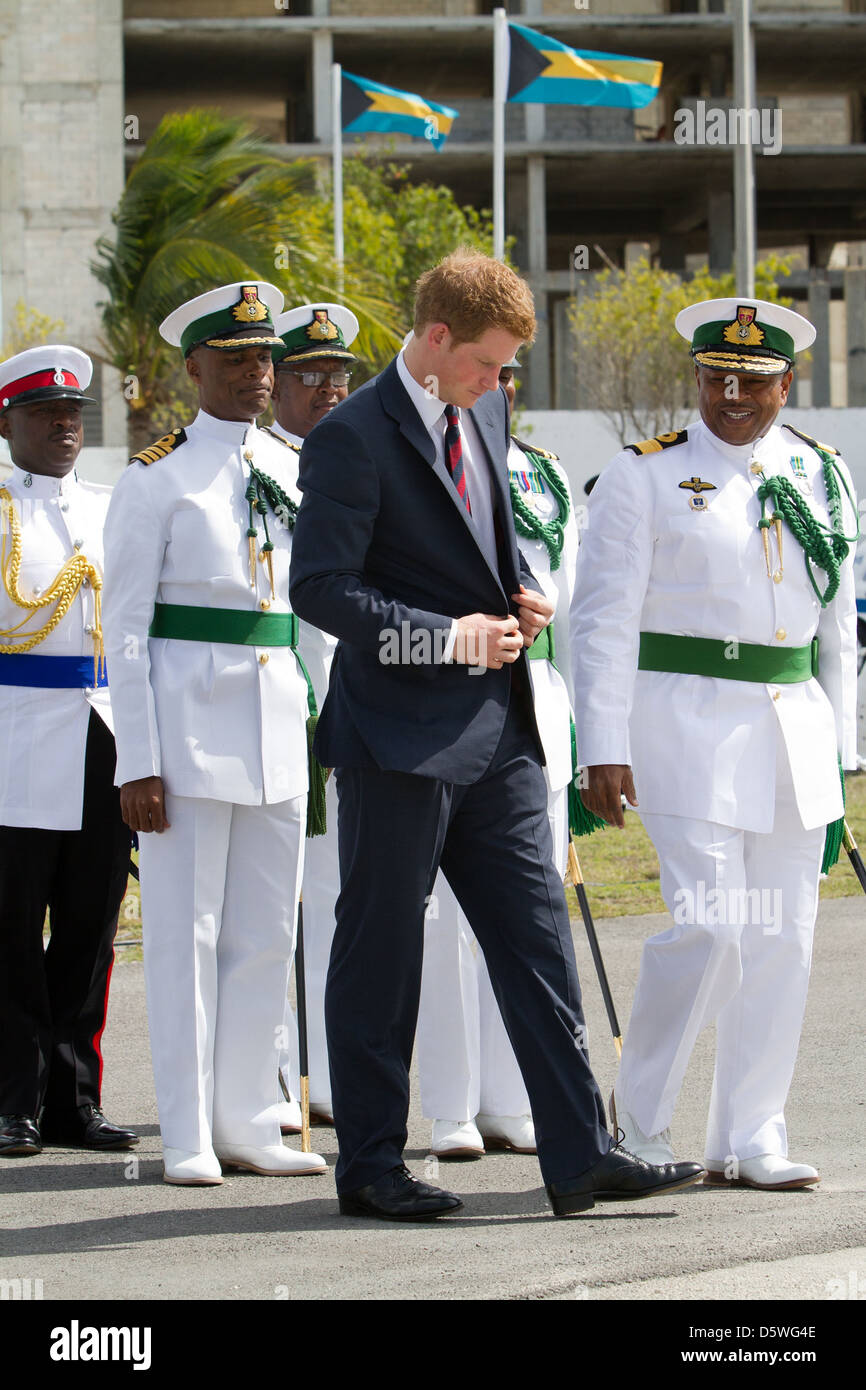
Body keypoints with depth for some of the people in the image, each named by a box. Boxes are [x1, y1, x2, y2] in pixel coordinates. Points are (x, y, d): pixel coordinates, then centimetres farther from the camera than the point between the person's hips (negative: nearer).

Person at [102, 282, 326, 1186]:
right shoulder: (159, 477, -5)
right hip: (188, 712, -6)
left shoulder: (290, 471, 12)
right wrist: (138, 761, -12)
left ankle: (245, 1122, 15)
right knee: (184, 930, -2)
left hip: (277, 714, 6)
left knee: (267, 931, 8)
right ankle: (187, 1138, 3)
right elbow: (126, 627, -7)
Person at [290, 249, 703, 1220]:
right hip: (400, 736, -8)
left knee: (537, 938, 4)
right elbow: (319, 589, -17)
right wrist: (450, 636, -20)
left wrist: (520, 591, 6)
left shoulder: (484, 412, 12)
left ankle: (579, 1158, 5)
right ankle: (369, 1167, 10)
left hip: (496, 728, 8)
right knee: (380, 953, 2)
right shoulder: (353, 439, -13)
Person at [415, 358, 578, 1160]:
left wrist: (579, 719, 13)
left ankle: (509, 1104, 12)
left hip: (534, 706, 4)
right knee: (446, 913, -3)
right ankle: (452, 1113, 3)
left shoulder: (547, 477, 15)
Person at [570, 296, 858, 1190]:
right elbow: (603, 619, -5)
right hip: (690, 726, -5)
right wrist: (604, 748, -12)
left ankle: (747, 1141, 12)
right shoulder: (644, 476, -2)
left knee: (780, 939, 4)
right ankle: (639, 1115, 5)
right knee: (709, 925, -13)